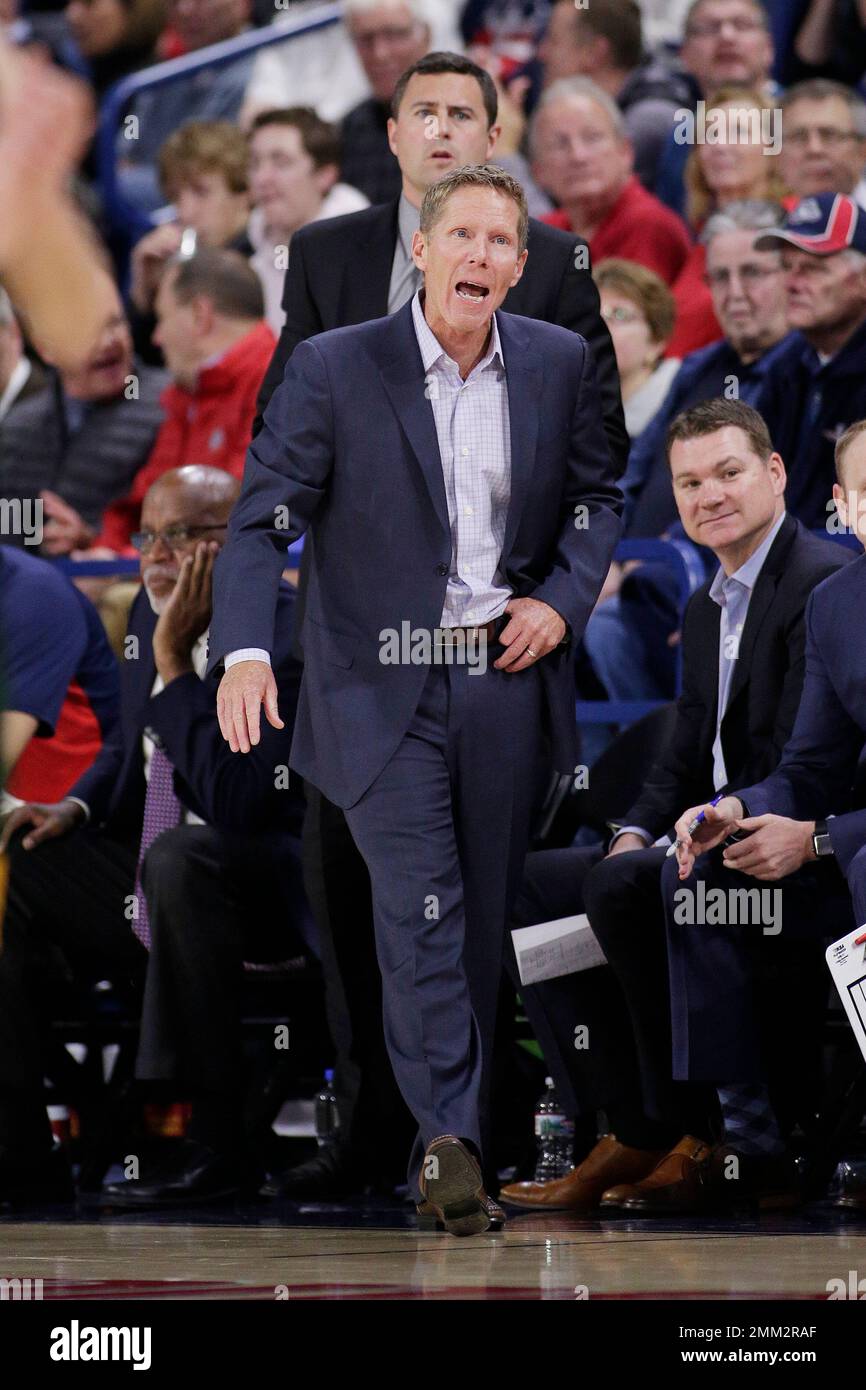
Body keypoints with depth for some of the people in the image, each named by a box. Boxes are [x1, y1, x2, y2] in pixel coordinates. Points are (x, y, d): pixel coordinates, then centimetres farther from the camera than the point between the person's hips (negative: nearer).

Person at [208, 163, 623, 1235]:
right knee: (420, 909, -13)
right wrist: (244, 651, -24)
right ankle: (449, 1139, -14)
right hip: (382, 686, -3)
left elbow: (598, 495, 16)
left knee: (483, 914, 8)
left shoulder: (559, 365, 2)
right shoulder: (334, 370, -8)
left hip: (505, 677, 3)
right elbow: (262, 521, -10)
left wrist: (564, 600, -2)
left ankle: (452, 1128, 18)